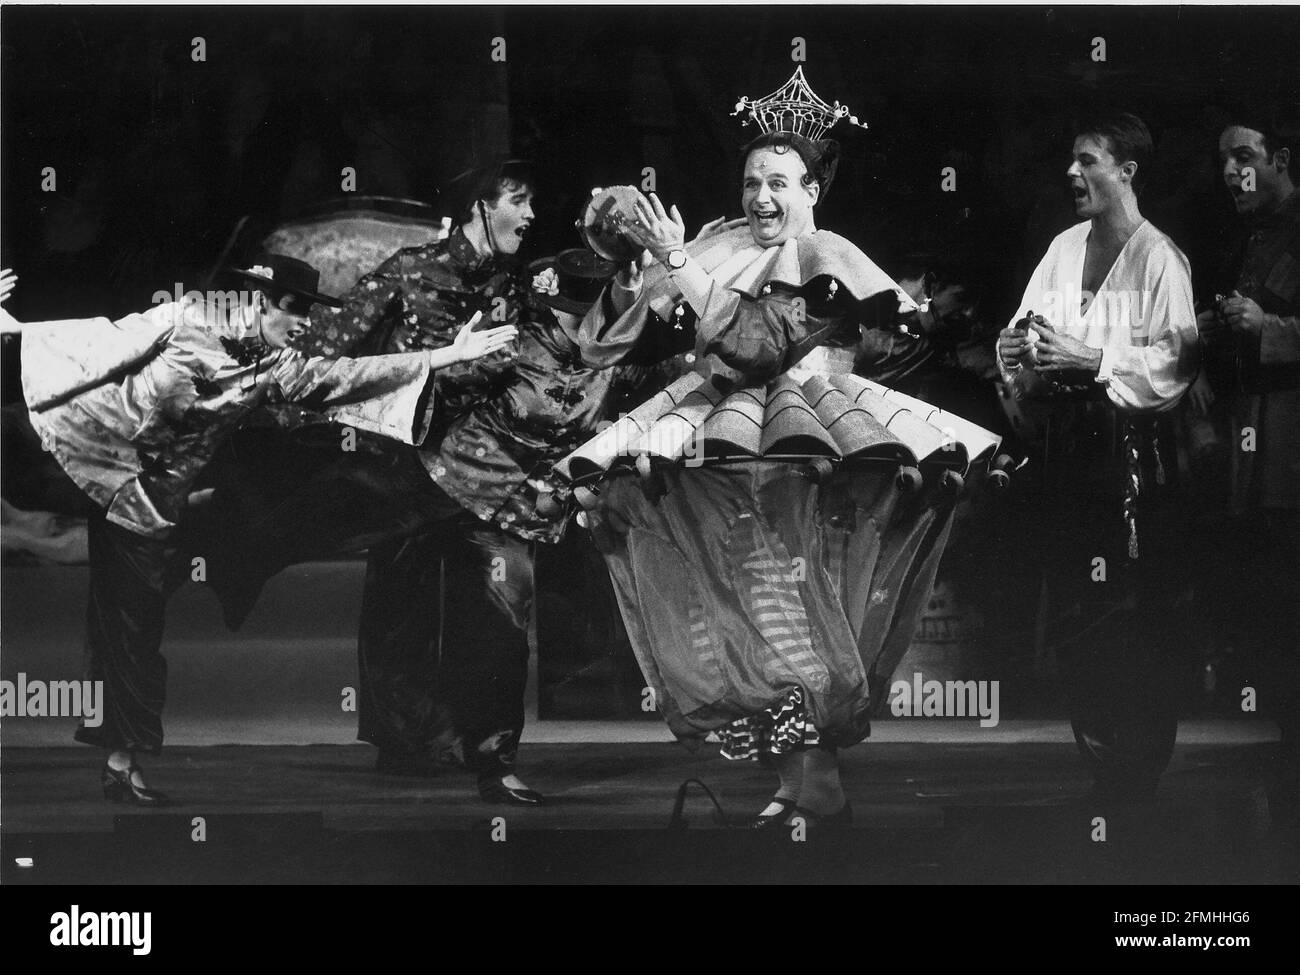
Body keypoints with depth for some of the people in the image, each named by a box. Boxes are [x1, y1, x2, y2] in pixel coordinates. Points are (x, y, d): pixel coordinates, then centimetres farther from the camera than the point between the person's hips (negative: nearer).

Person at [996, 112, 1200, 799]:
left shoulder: (1159, 258, -9)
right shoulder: (1065, 247, 11)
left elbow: (1175, 362, -17)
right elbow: (1026, 328, 13)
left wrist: (1091, 360, -21)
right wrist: (1017, 351, -9)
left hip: (1131, 441, -7)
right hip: (1067, 435, 7)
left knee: (1135, 608, -4)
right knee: (1072, 600, 12)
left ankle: (1139, 773, 4)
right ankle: (1092, 750, 26)